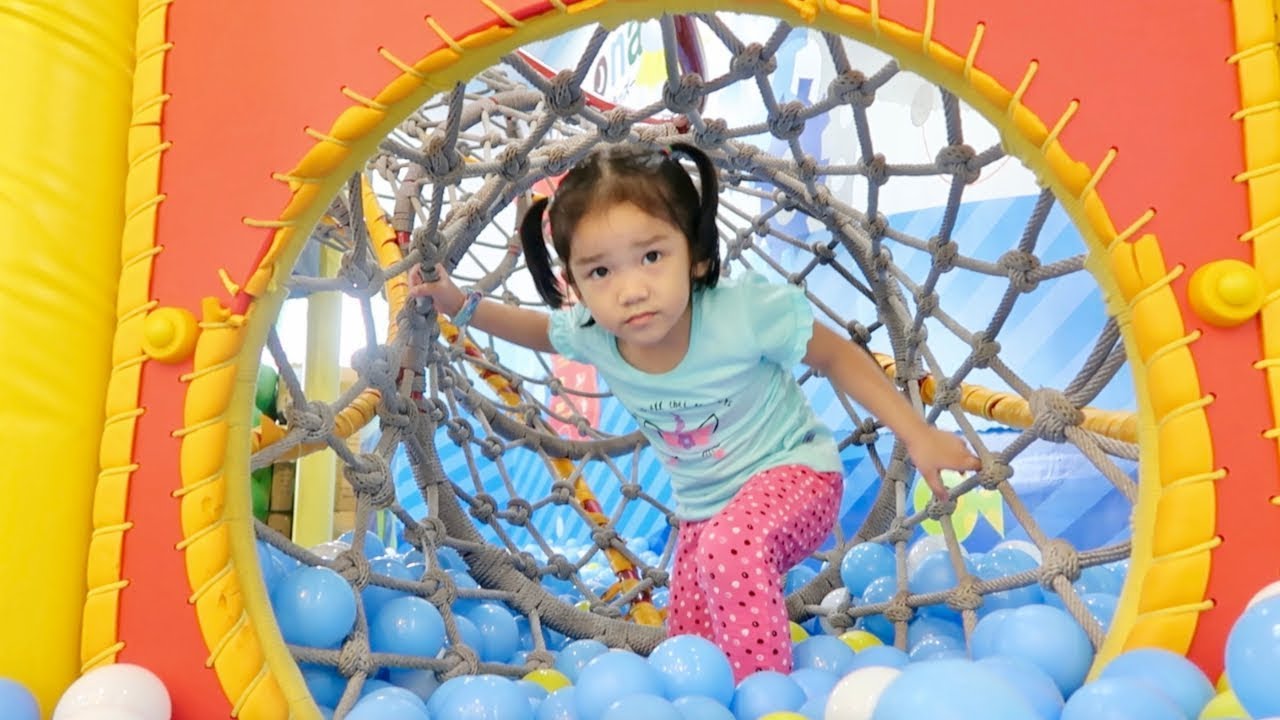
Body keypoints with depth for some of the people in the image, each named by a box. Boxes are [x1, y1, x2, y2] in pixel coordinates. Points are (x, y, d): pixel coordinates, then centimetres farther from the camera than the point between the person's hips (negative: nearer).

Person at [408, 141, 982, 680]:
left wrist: (918, 435, -13)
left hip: (791, 474, -5)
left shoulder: (746, 310, -31)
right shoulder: (590, 335, -18)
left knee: (731, 548, -38)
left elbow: (837, 356, -14)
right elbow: (541, 329, 8)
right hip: (704, 511, 5)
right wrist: (462, 304, -3)